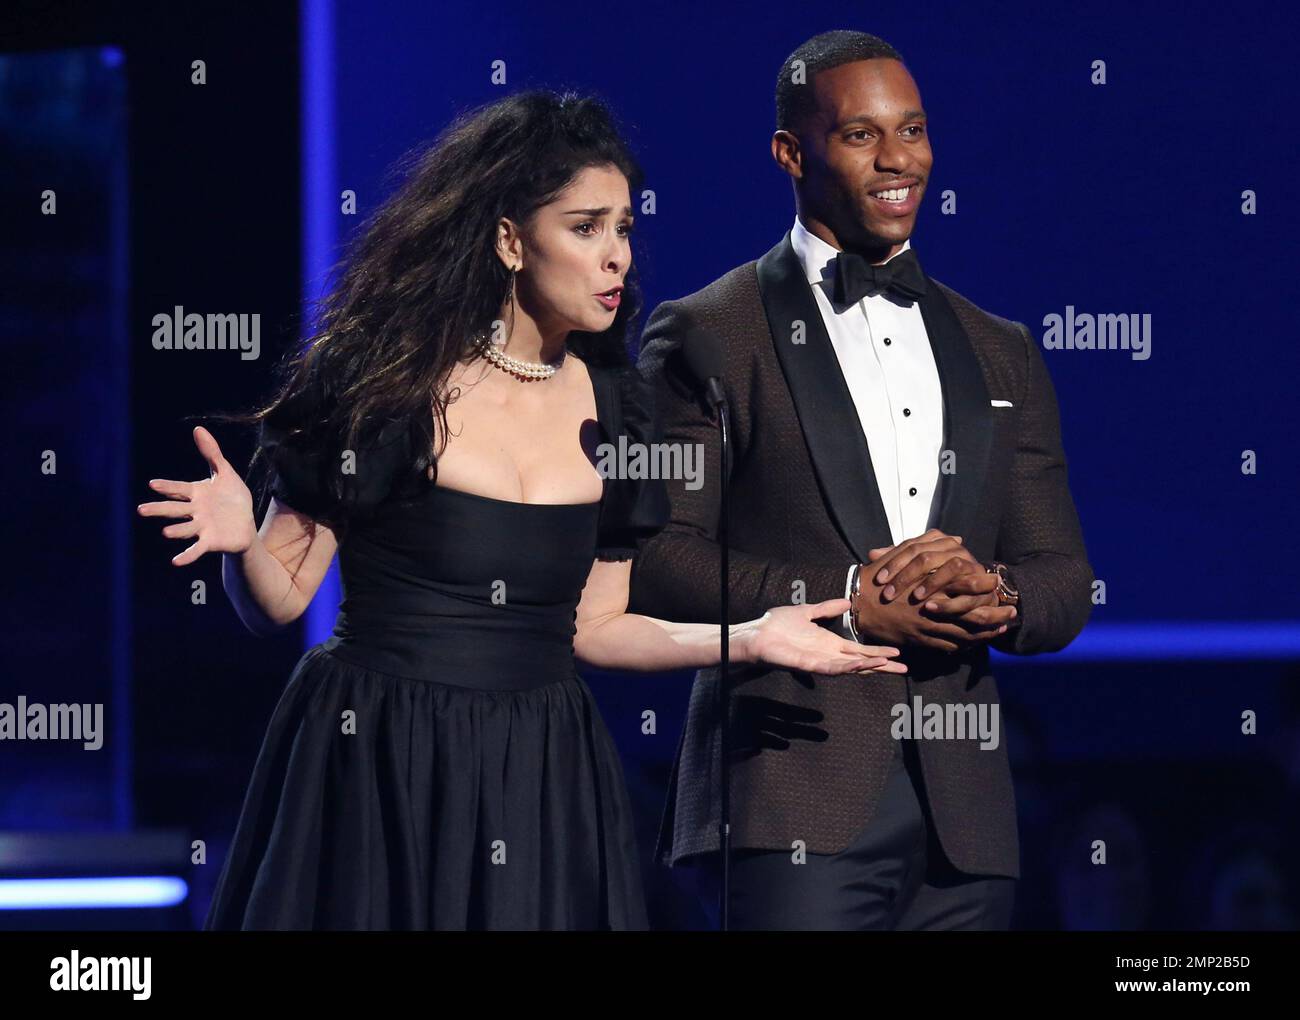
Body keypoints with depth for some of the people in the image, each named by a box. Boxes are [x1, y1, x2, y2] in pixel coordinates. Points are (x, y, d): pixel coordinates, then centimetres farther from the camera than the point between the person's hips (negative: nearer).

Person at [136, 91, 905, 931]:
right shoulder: (380, 381, -6)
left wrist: (748, 639, 0)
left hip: (542, 782, 4)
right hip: (374, 773, -4)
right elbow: (280, 601, -4)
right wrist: (241, 542, -25)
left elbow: (593, 625, 12)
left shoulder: (611, 407, 6)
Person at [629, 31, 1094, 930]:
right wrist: (848, 604, -13)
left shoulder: (1001, 356, 20)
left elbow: (1066, 583, 18)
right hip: (795, 808, -5)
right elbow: (651, 560, -5)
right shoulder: (707, 336, 5)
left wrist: (994, 598, -6)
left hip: (964, 816, 5)